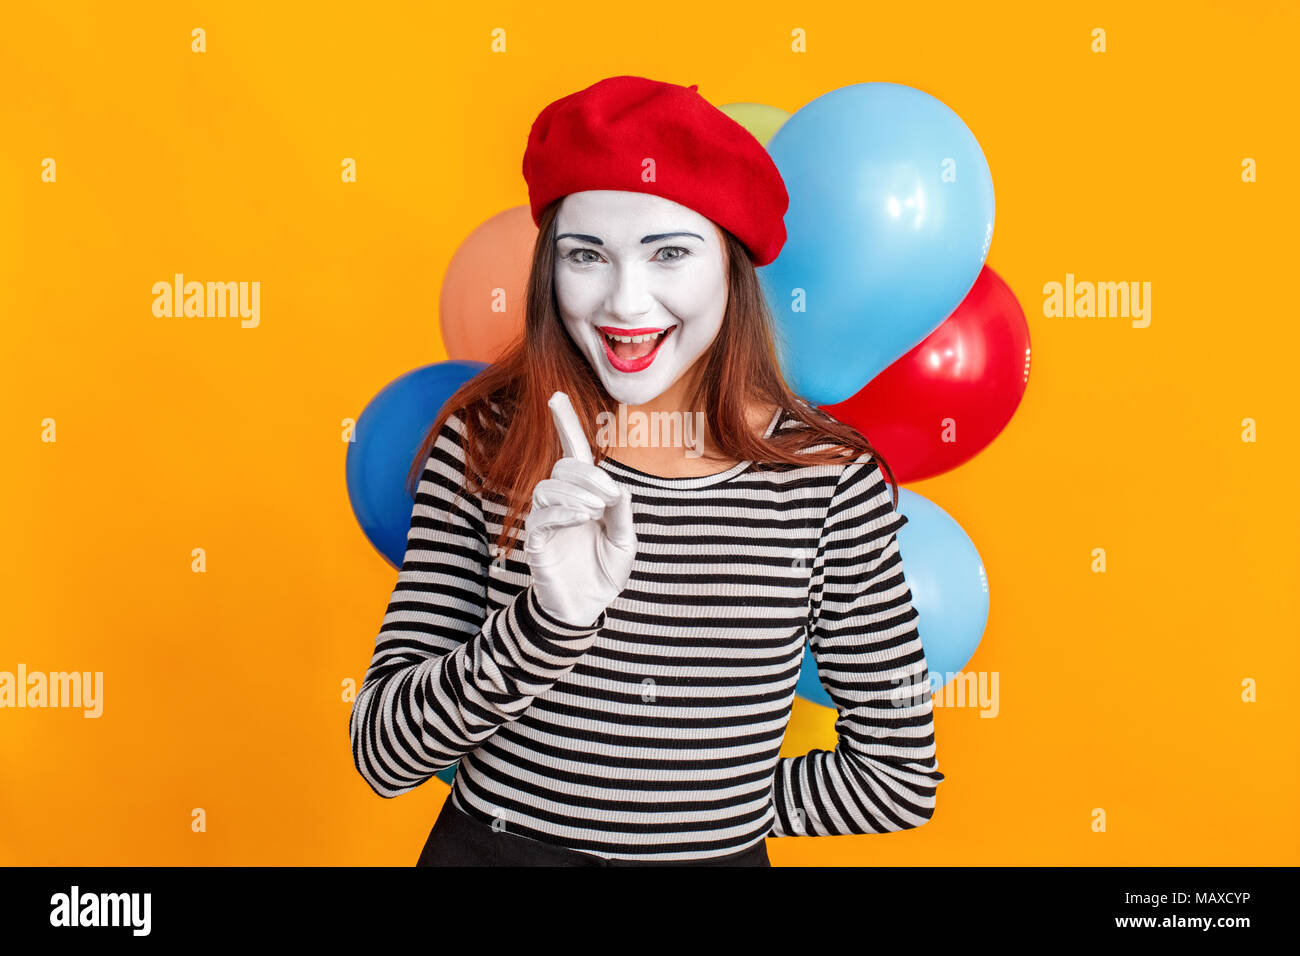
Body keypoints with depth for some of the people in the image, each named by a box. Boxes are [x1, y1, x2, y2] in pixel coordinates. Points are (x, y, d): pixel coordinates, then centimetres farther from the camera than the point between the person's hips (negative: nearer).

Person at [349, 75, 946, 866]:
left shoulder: (833, 480, -15)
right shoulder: (483, 442, -13)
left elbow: (898, 775, -7)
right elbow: (384, 753, -16)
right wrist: (553, 621, -30)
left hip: (716, 853, 0)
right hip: (489, 847, 0)